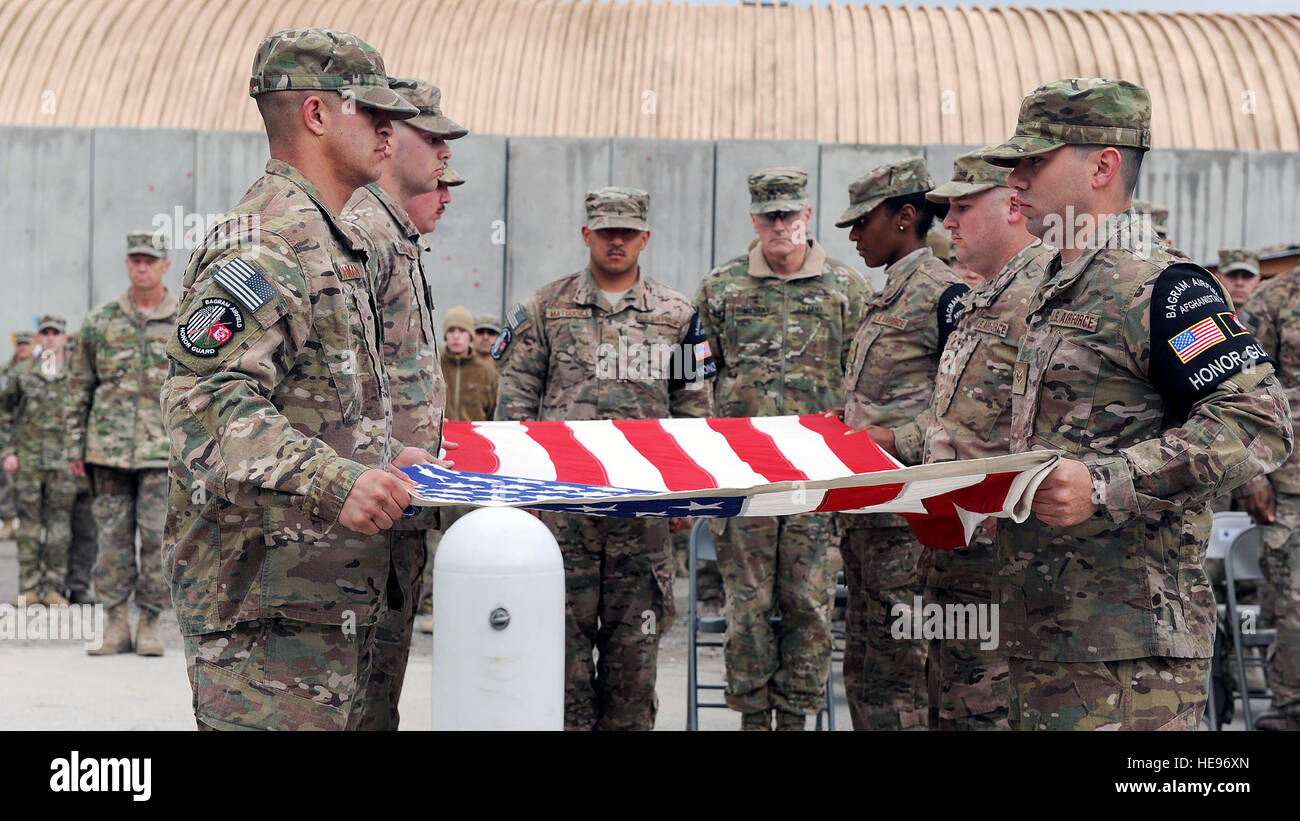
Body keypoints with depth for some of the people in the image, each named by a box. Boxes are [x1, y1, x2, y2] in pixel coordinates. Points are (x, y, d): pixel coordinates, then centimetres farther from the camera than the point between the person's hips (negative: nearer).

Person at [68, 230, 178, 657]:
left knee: (158, 539, -2)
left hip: (165, 450, -1)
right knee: (112, 538, 3)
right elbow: (79, 385, 11)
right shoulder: (100, 321, 7)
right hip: (110, 447, 1)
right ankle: (115, 625, 11)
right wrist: (76, 445, 7)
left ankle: (149, 625, 8)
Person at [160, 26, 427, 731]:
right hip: (267, 600, -10)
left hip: (329, 598, 10)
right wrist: (335, 483, -34)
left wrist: (385, 459, 16)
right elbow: (206, 404, -25)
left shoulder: (328, 243, 21)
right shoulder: (264, 239, -14)